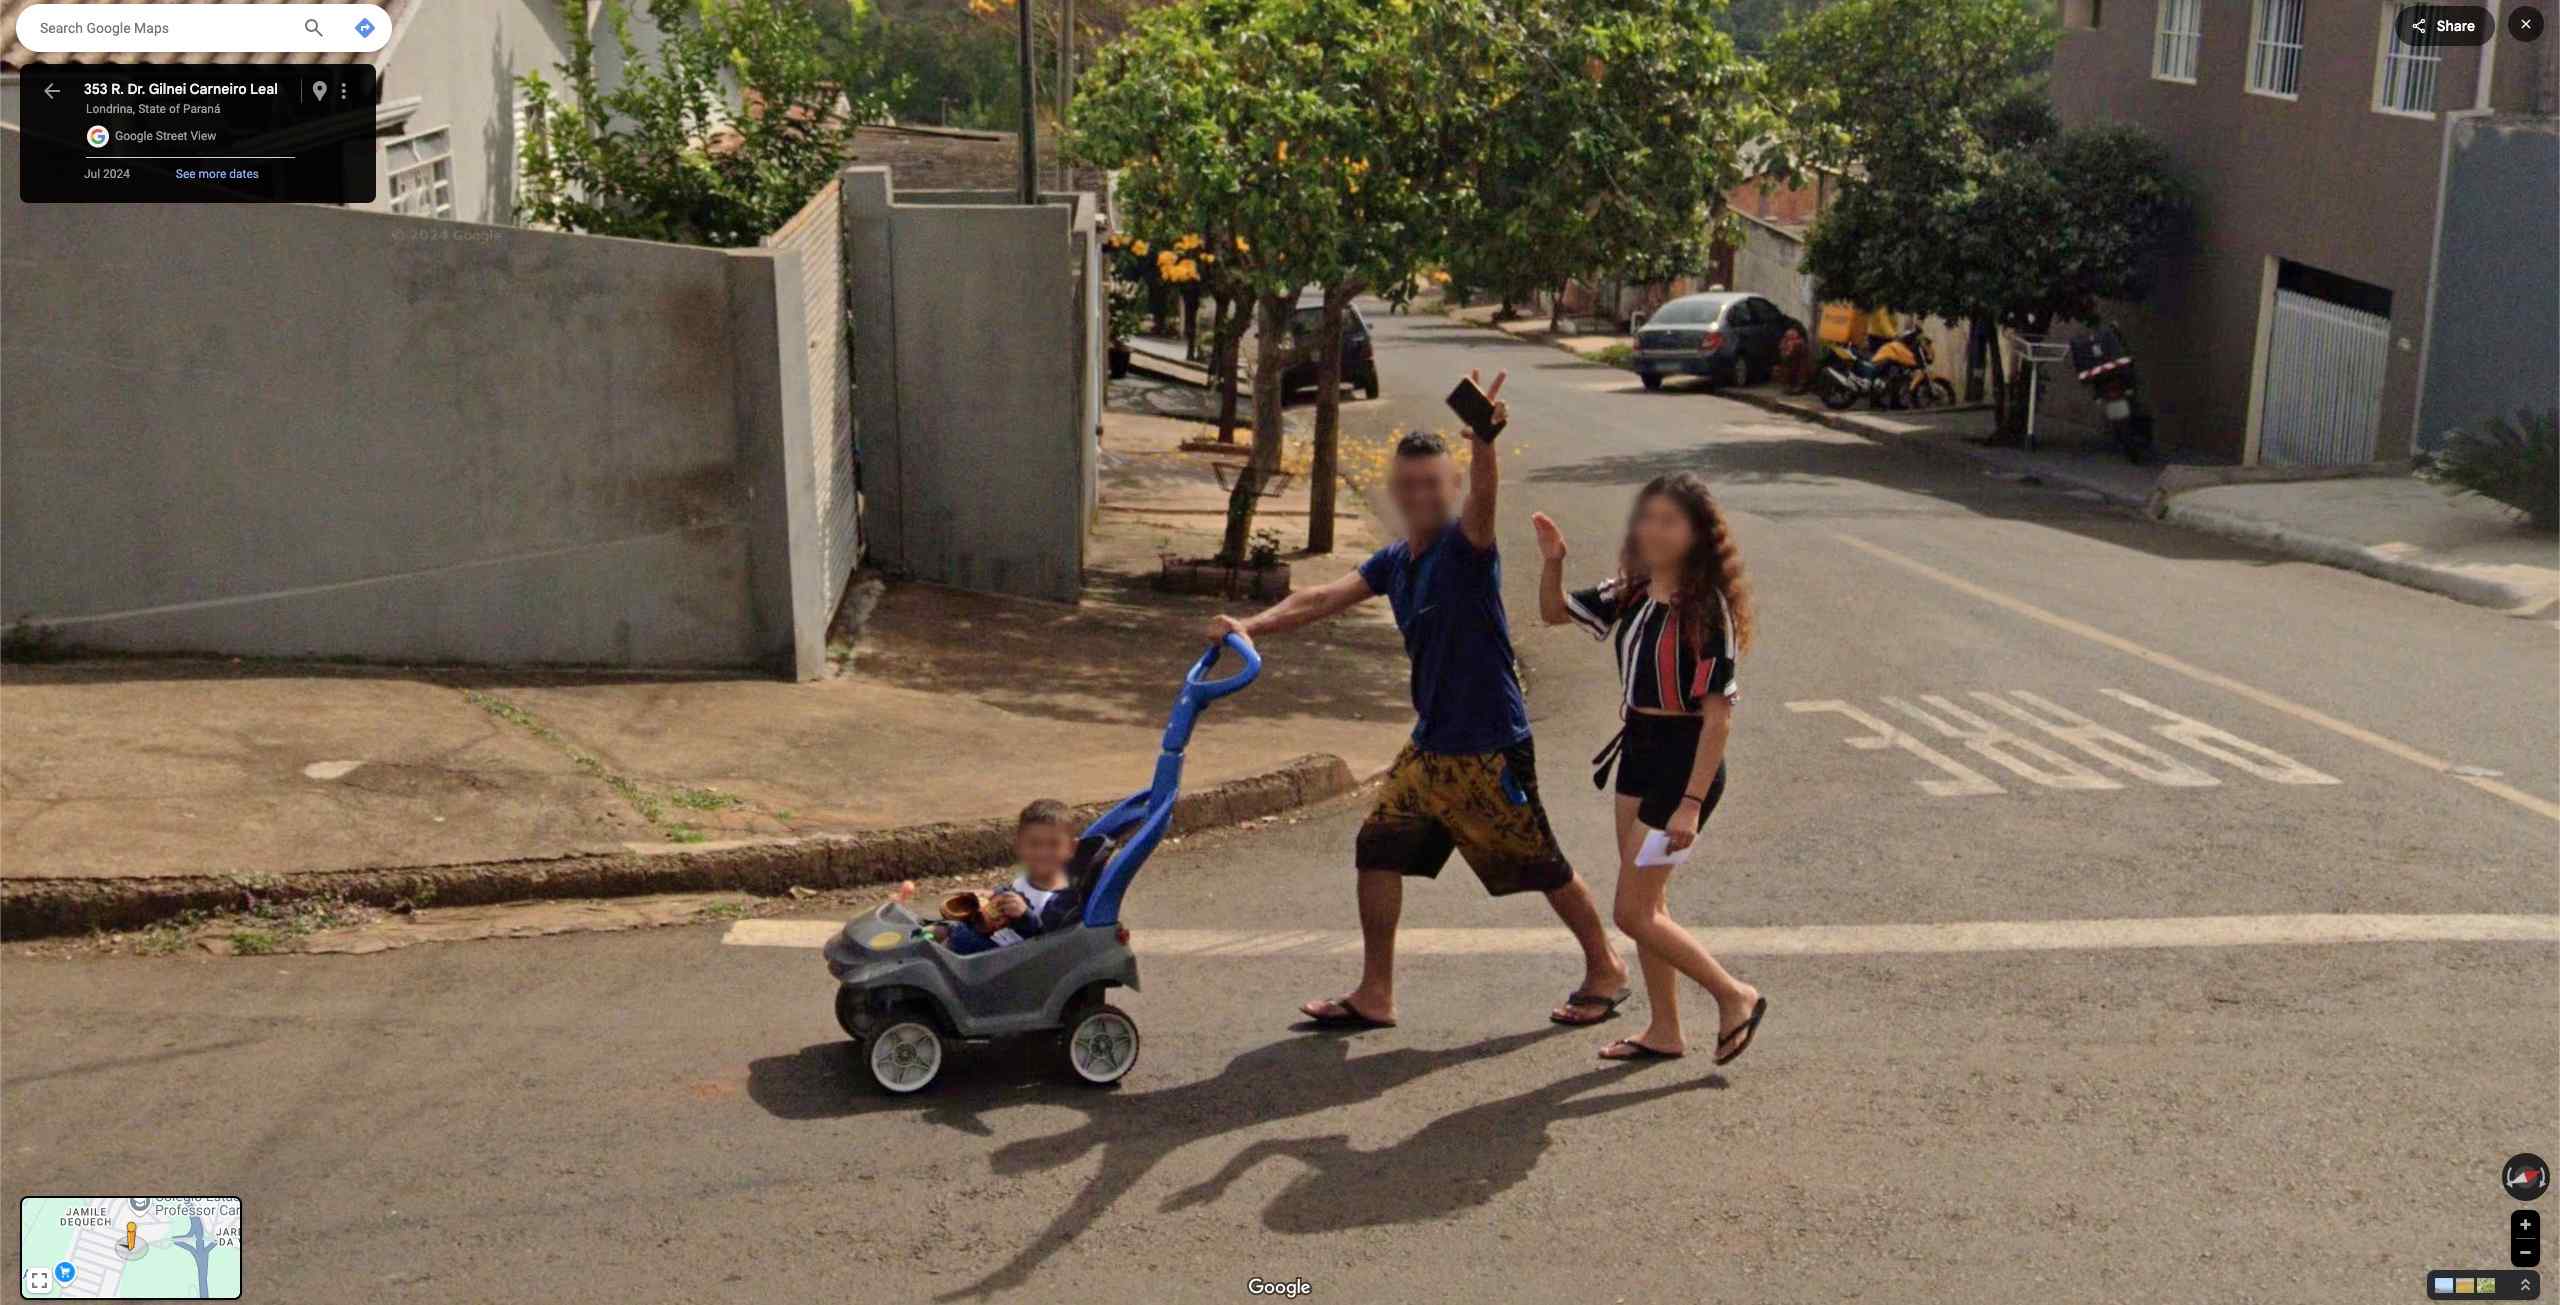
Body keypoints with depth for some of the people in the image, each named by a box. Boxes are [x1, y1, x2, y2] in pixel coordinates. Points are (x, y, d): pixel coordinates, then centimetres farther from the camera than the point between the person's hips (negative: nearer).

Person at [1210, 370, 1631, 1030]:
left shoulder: (1466, 547, -15)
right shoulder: (1396, 561, 7)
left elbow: (1483, 494, -36)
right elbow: (1325, 598, 6)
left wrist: (1484, 440, -56)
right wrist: (1251, 625, -7)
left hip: (1491, 747, -7)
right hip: (1430, 746, 7)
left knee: (1544, 865, 5)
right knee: (1378, 848, 4)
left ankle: (1605, 971, 27)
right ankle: (1375, 995, 14)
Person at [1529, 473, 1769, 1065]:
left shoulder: (1706, 610, -18)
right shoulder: (1631, 594, 3)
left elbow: (1719, 714, -20)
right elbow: (1555, 612, 16)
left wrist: (1692, 803, -23)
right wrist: (1552, 562, -5)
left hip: (1684, 761, -8)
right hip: (1638, 754, 8)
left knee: (1634, 912, -5)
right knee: (1645, 906, 15)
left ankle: (1735, 996, 12)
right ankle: (1664, 1030, 28)